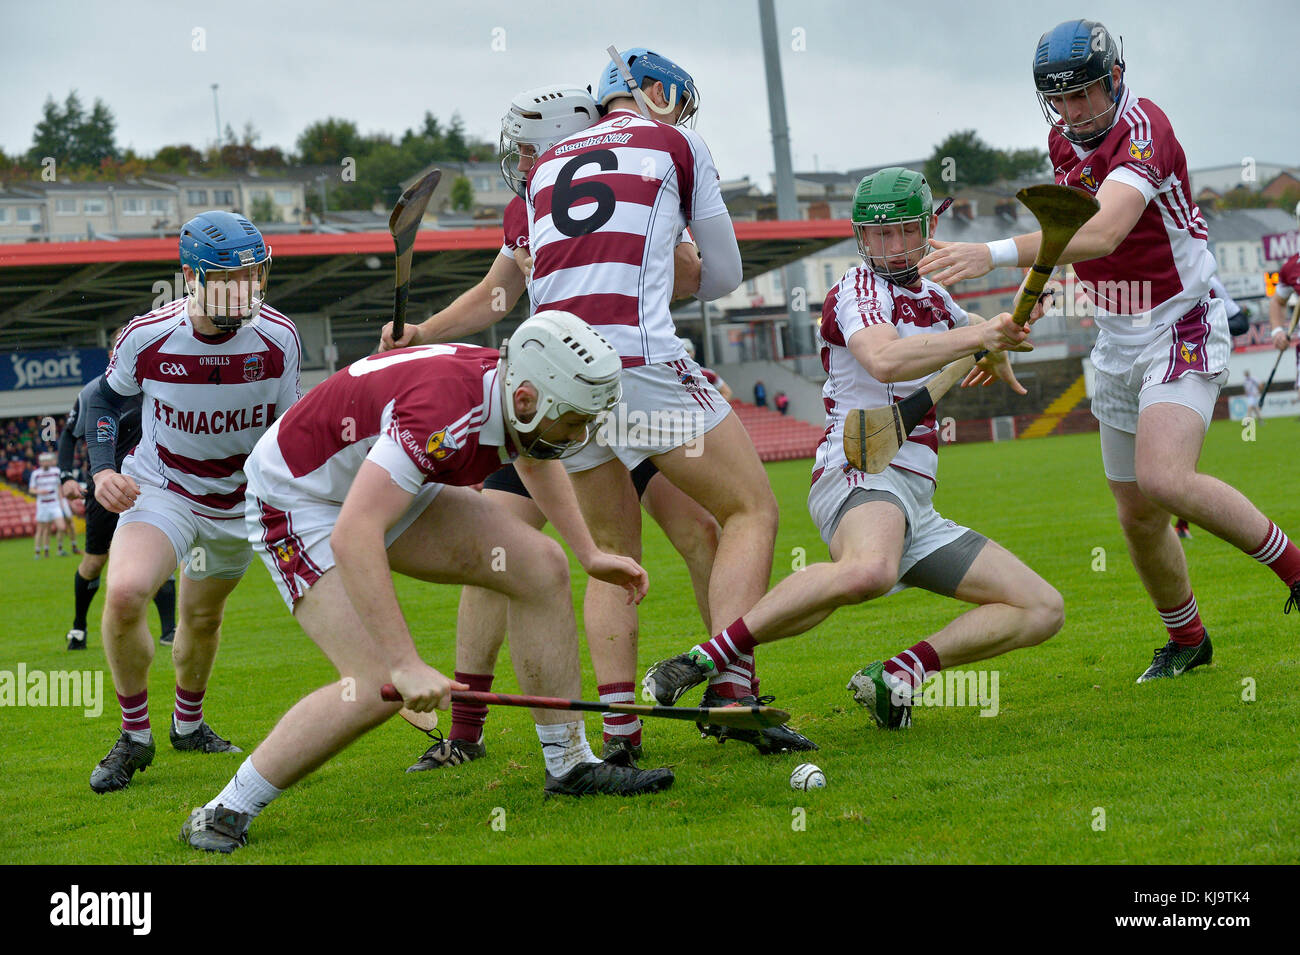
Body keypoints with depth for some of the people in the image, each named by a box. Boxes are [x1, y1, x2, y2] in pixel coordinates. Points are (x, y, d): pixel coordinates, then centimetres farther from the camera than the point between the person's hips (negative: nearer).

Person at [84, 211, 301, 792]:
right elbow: (105, 398, 2)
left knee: (204, 617, 17)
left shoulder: (278, 339, -16)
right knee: (124, 594, -26)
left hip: (240, 499, 2)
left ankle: (188, 724, 48)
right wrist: (102, 471, -12)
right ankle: (135, 737, -6)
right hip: (160, 490, -2)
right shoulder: (148, 336, -19)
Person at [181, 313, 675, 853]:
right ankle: (223, 814, -10)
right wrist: (407, 664, -46)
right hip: (296, 499, -9)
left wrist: (590, 554, 18)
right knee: (378, 685, -23)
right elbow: (352, 537, -45)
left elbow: (536, 460, 18)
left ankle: (569, 766, 9)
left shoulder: (518, 395, -11)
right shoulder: (444, 411, -38)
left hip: (382, 482, 9)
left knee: (540, 566, -2)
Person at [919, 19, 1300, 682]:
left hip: (1182, 333, -8)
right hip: (1118, 345, 8)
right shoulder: (1064, 138, 3)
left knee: (1164, 479, -28)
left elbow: (1103, 234, -41)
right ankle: (1186, 640, 30)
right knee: (1137, 517, 9)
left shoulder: (1143, 132, -23)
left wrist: (995, 254, -51)